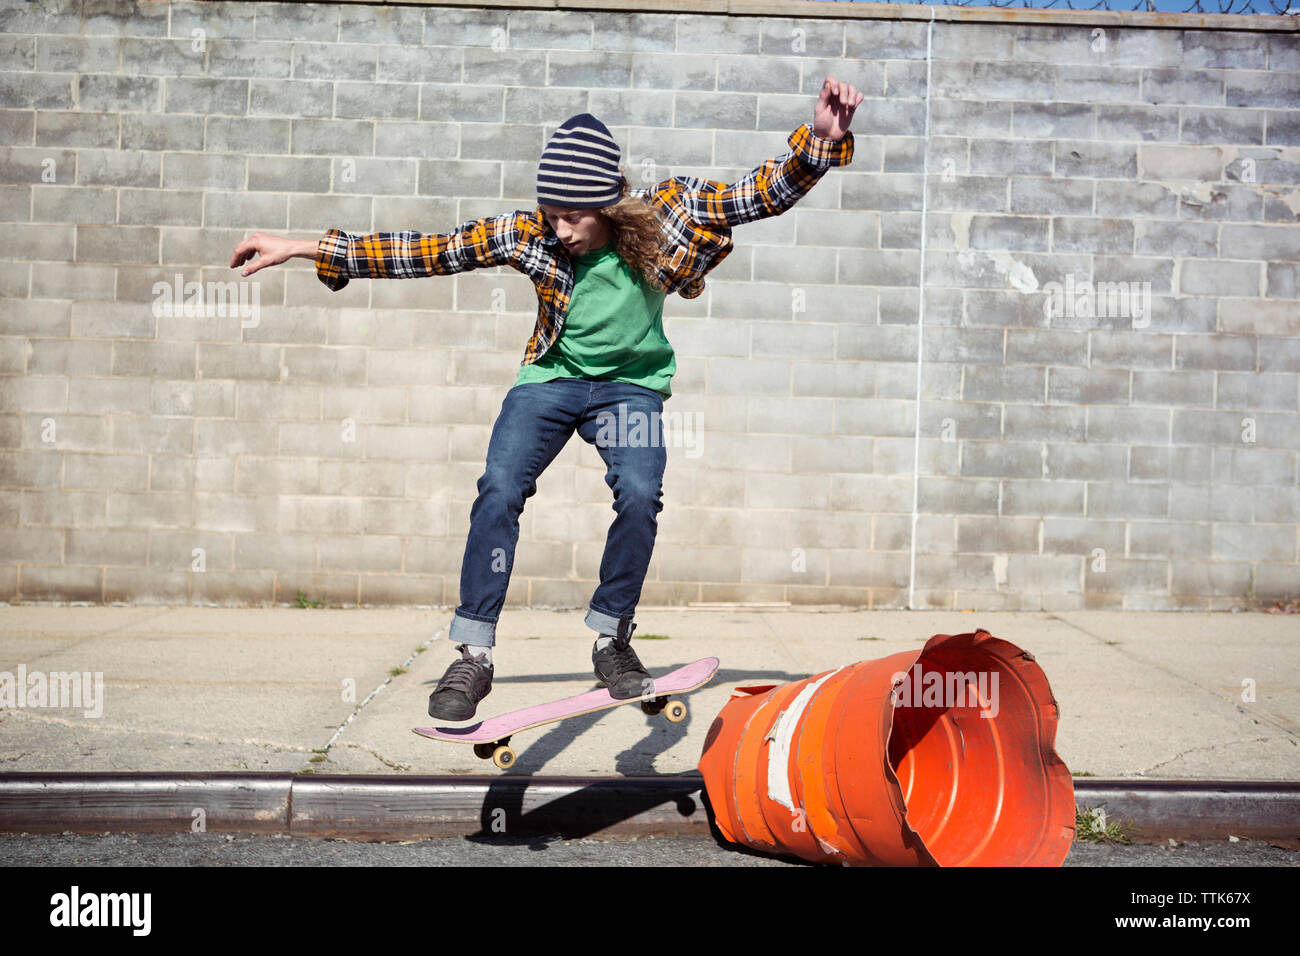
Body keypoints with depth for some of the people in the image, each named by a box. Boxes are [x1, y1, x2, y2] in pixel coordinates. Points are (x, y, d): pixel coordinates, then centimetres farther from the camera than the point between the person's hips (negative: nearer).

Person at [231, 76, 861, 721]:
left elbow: (767, 193, -16)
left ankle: (611, 638, -1)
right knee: (499, 491, -18)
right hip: (552, 377, 1)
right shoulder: (530, 234, -15)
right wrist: (303, 249, -13)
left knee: (640, 495, -24)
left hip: (631, 383, 0)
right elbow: (426, 253, -12)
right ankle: (473, 655, -7)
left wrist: (822, 139, -35)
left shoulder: (668, 214, -16)